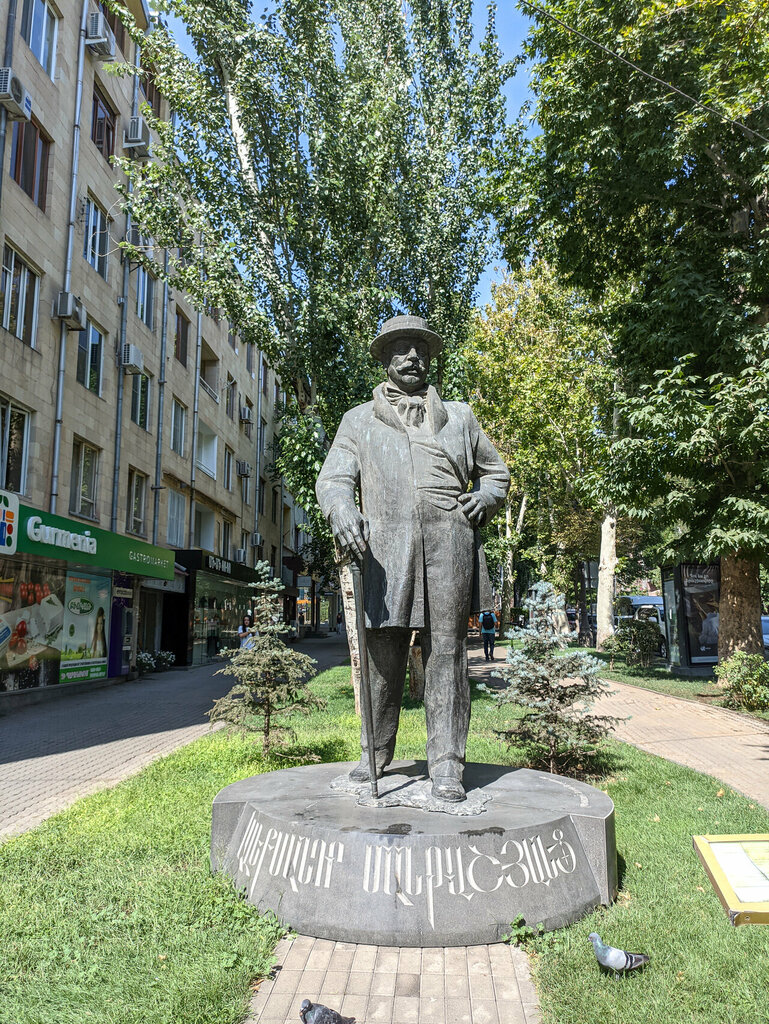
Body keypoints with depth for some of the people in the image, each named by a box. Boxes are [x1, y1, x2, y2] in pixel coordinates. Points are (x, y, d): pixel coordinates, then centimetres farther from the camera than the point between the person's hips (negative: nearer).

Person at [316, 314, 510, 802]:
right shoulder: (359, 420, 20)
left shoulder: (459, 416, 23)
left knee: (446, 652, 0)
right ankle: (376, 753, 21)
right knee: (383, 656, 4)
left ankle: (447, 765, 7)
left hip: (449, 547, 1)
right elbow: (334, 477, 8)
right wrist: (342, 510, -15)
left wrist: (485, 498, 4)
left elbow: (497, 471, 28)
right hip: (385, 550, 0)